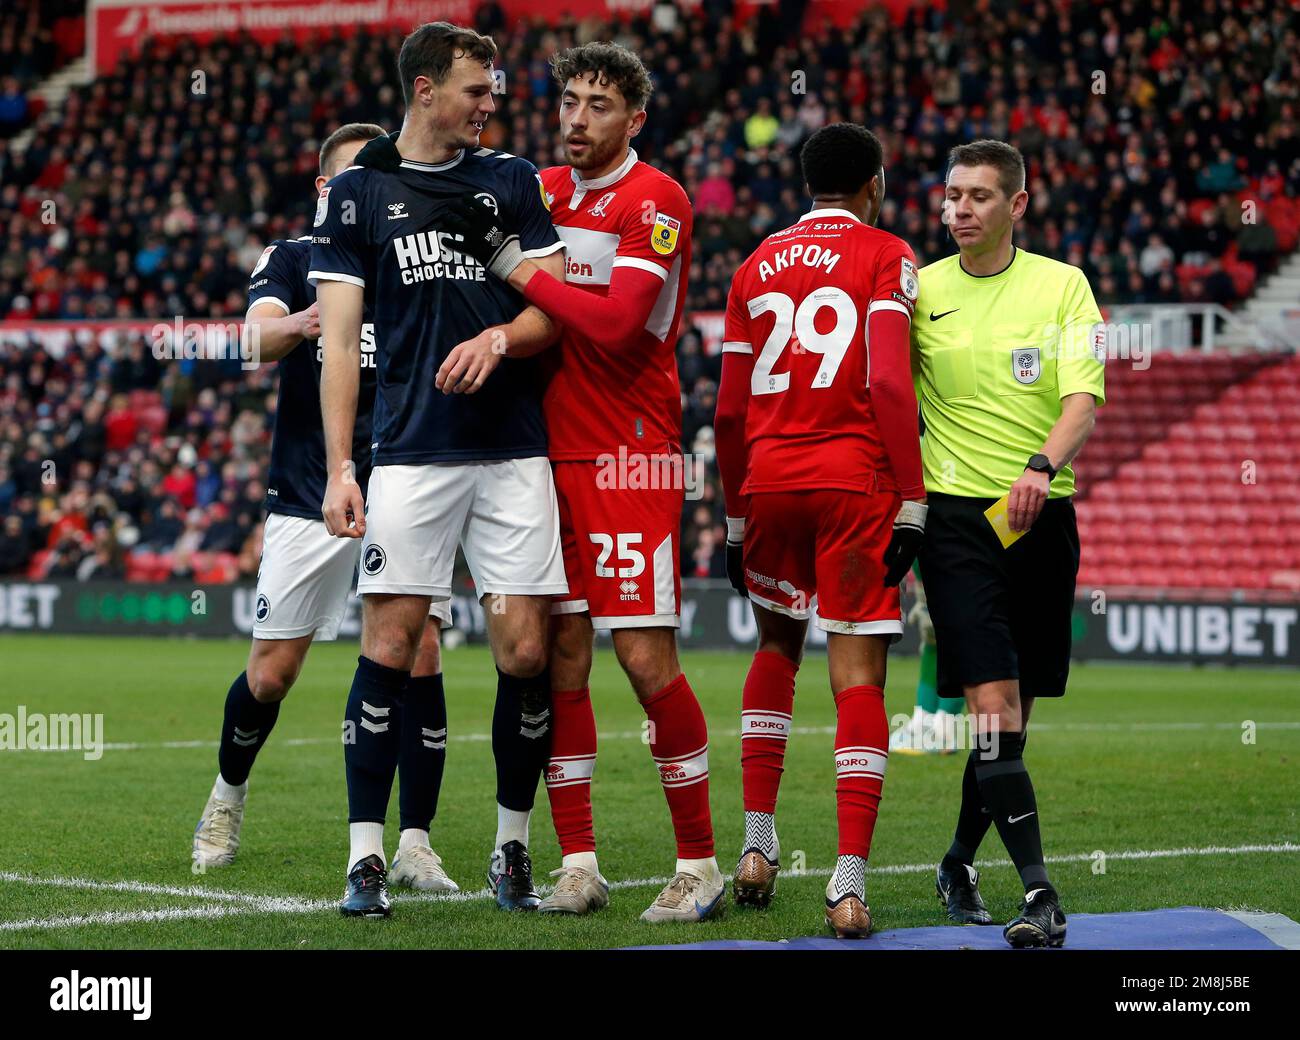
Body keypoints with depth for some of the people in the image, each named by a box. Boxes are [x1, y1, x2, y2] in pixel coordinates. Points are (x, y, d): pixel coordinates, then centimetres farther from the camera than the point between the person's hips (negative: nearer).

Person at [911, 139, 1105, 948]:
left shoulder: (1063, 285, 3)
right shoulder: (920, 291, 5)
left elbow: (1084, 398, -8)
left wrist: (1042, 466, -26)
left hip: (1043, 513, 2)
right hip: (957, 513, -1)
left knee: (1016, 714, 8)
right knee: (994, 703, -14)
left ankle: (962, 861, 28)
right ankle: (1037, 892, -17)